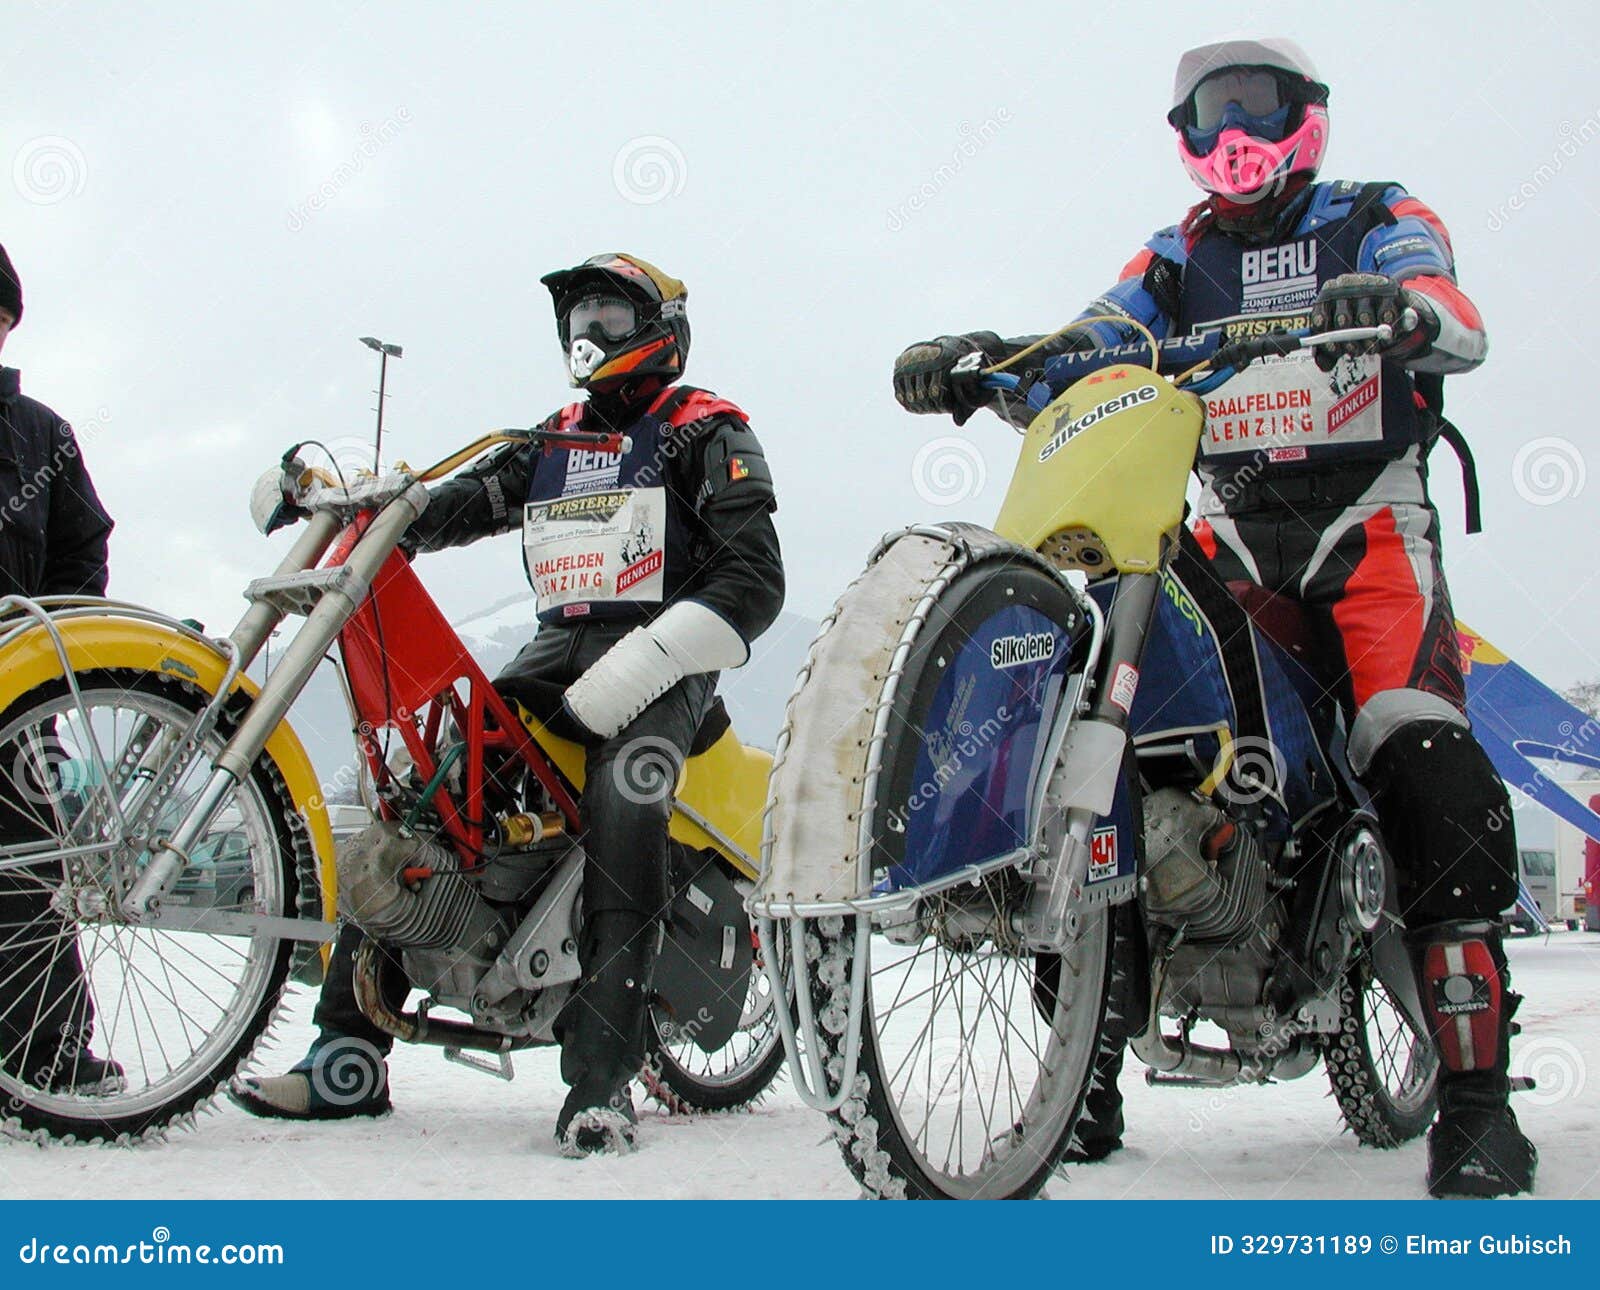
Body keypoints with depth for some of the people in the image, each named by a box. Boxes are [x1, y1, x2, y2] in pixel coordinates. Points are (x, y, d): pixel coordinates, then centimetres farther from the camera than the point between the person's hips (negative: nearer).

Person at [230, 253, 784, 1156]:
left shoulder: (703, 431, 3)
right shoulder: (554, 441, 24)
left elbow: (754, 581, -9)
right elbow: (455, 507, 14)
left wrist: (629, 674, -21)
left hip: (662, 655, -6)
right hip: (559, 648, 7)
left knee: (621, 797, -36)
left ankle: (604, 1074, -38)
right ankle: (350, 1054, -7)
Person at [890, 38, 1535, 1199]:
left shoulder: (1380, 220, 10)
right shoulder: (1176, 259, 20)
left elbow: (1457, 323, -10)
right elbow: (1081, 354, 5)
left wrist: (1400, 308, -35)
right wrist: (983, 361, -17)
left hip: (1368, 525, -3)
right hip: (1227, 537, 3)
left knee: (1435, 783, -23)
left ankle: (1477, 1092, -21)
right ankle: (1088, 1063, -9)